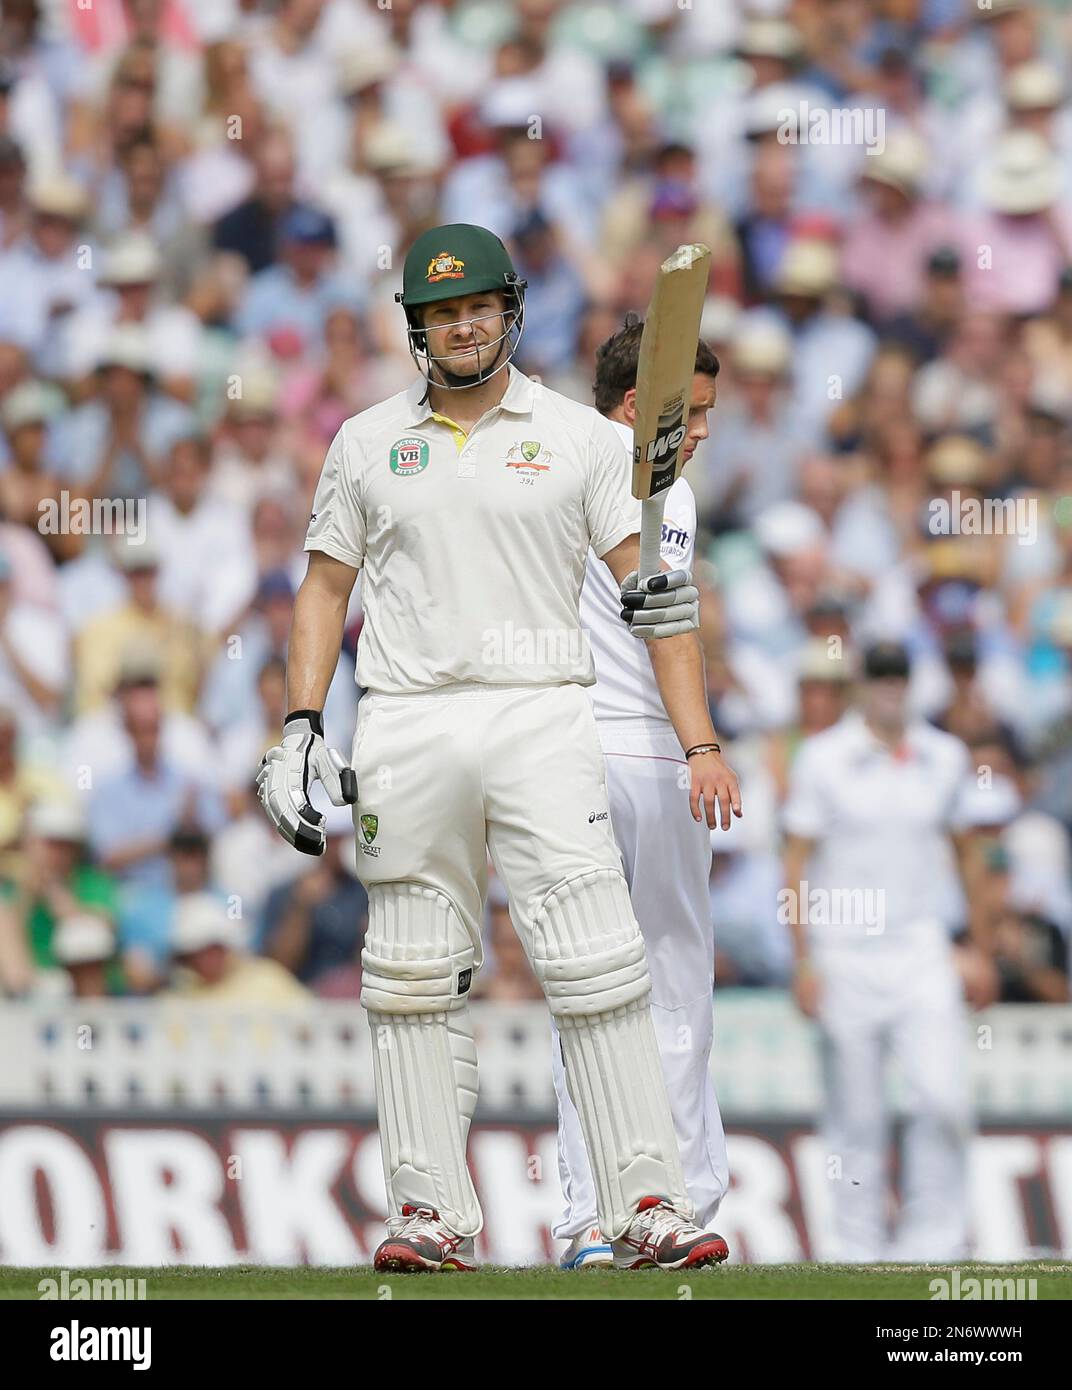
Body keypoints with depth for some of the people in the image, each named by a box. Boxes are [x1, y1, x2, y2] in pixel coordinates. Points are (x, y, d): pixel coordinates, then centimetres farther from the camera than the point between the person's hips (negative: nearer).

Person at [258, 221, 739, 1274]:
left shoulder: (579, 436, 6)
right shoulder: (366, 444, 12)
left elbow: (651, 585, 3)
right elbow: (325, 587, 16)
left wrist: (700, 740, -5)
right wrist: (299, 730, 4)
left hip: (542, 719, -2)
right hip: (406, 730, 2)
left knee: (597, 968, -11)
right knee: (415, 979, 2)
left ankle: (647, 1206, -11)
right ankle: (431, 1213, 7)